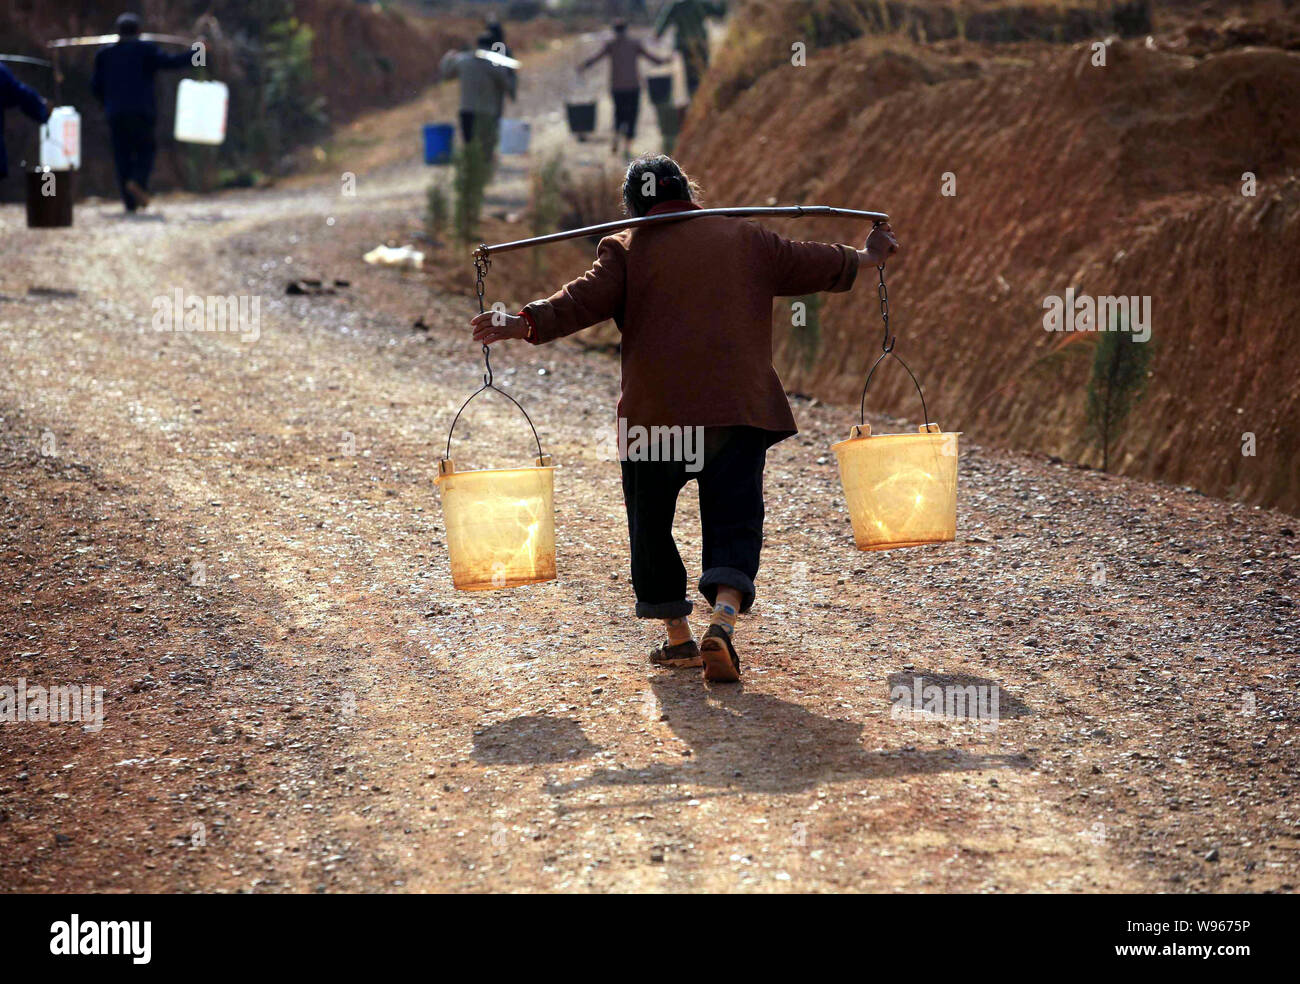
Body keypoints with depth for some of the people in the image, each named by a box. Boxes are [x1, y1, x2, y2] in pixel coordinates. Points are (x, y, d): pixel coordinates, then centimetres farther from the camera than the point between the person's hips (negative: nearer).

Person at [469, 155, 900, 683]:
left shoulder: (627, 250, 4)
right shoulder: (746, 240, 13)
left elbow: (584, 299, -10)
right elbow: (813, 264, 24)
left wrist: (525, 323, -13)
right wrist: (866, 258, 40)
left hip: (656, 412, -1)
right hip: (740, 407, 2)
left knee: (652, 525, 14)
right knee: (733, 523, 1)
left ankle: (679, 638, 17)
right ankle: (724, 622, -22)